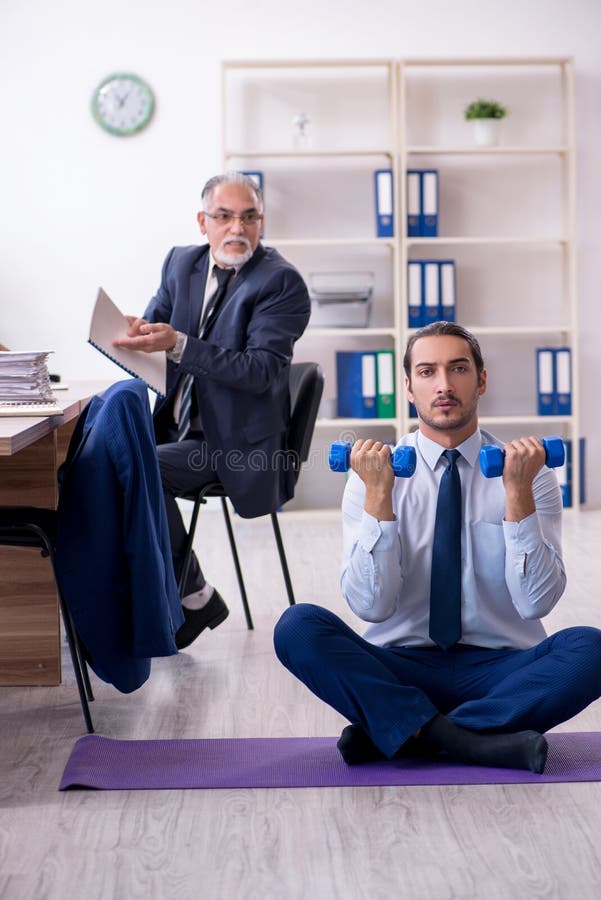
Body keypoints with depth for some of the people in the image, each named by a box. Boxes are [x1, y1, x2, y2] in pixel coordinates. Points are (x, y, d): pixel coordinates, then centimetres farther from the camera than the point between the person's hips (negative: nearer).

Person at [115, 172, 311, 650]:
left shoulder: (282, 281, -12)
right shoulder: (182, 261, 9)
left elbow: (262, 370, -21)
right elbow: (154, 320, 18)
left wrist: (178, 344, -29)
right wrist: (141, 332, -9)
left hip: (233, 442, -7)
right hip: (177, 425, 7)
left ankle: (194, 597, -9)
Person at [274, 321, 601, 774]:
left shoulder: (532, 474, 1)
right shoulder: (373, 474, 1)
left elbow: (536, 602, -10)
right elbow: (371, 606, -10)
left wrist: (518, 493, -19)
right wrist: (378, 497, -18)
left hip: (499, 669, 1)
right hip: (401, 666, 0)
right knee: (298, 626, -25)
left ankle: (393, 733, -24)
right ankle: (467, 740, -29)